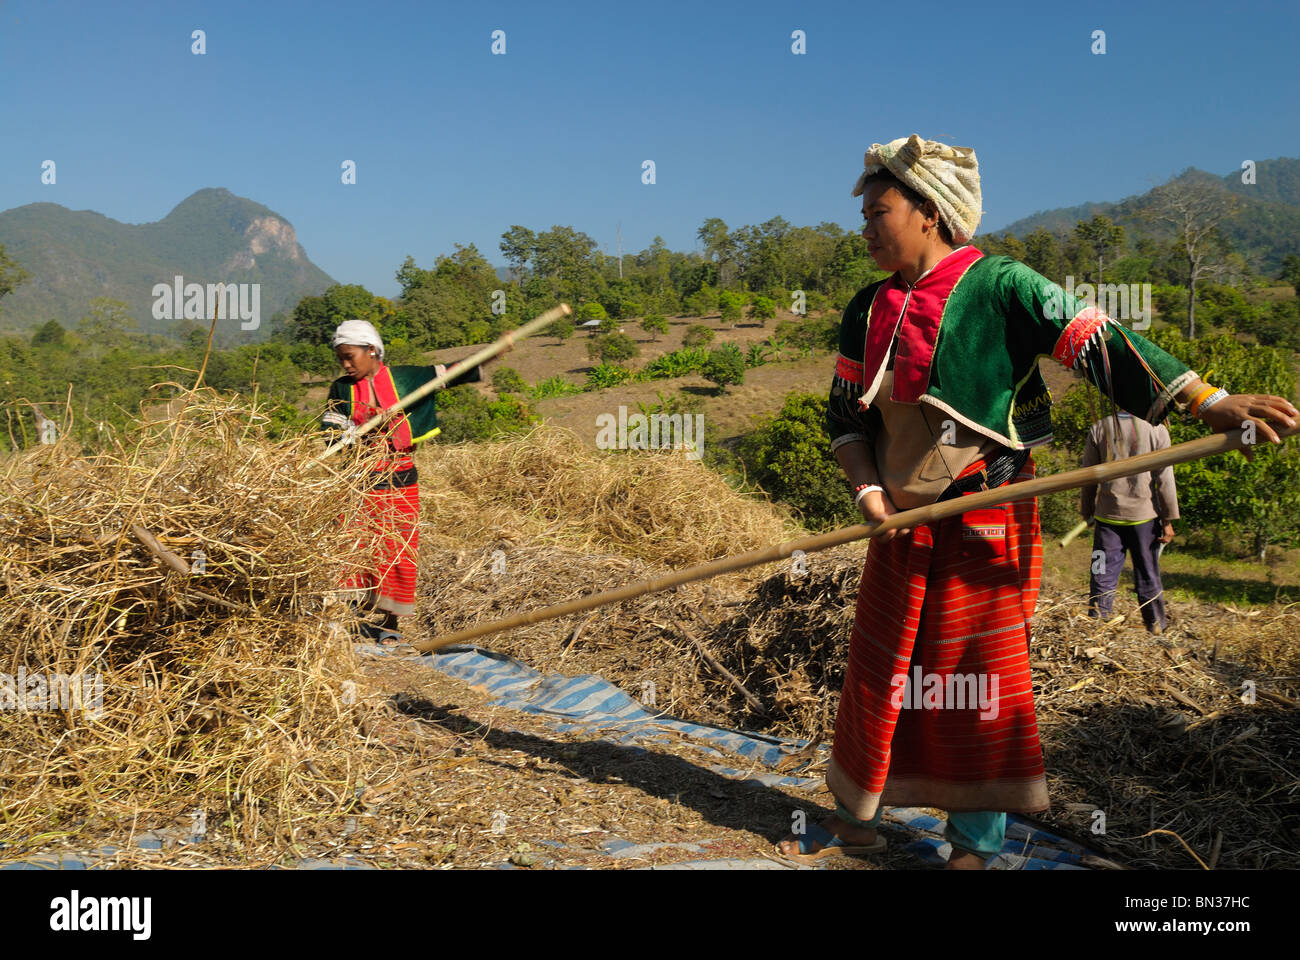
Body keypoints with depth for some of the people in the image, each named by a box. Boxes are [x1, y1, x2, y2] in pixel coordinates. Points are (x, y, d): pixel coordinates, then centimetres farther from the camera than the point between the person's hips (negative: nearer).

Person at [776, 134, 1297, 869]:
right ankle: (859, 819, 28)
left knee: (979, 680, 3)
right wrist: (868, 486, -5)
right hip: (902, 524, 6)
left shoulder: (998, 285, -10)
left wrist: (1209, 403, -22)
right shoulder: (868, 311, 8)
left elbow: (1097, 342, -15)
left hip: (986, 525, -5)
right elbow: (846, 412, 12)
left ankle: (977, 844, 20)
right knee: (880, 670, 12)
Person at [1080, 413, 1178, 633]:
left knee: (1103, 575, 5)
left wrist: (1087, 512, 13)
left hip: (1108, 515, 1)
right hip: (1145, 515, -1)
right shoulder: (1156, 429, -5)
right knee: (1148, 574, 11)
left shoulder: (1099, 429, -1)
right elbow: (1165, 480, -6)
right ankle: (1156, 625, 22)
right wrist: (1168, 520, 0)